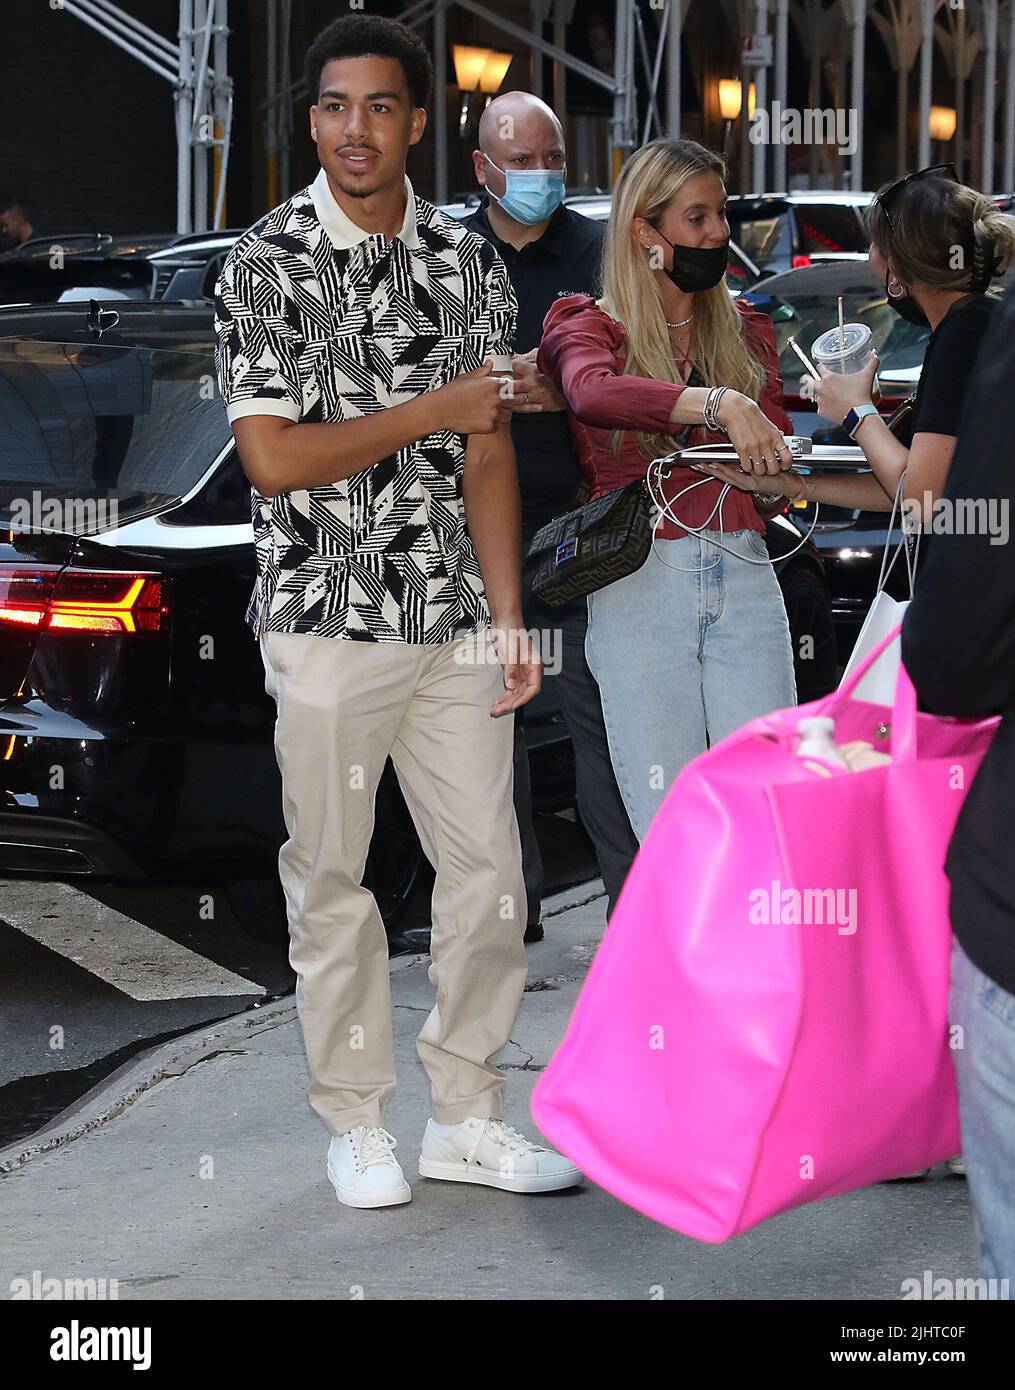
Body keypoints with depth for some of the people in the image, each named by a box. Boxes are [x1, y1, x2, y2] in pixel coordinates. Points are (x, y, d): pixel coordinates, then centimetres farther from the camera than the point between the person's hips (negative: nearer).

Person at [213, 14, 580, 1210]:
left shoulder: (466, 263, 7)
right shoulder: (267, 264, -6)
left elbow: (487, 455, 7)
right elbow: (274, 458, -13)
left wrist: (509, 619, 3)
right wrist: (431, 411, -10)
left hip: (453, 620, 4)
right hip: (326, 620, -4)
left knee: (489, 869, 5)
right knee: (332, 878, 5)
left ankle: (466, 1117, 18)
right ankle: (355, 1123, 17)